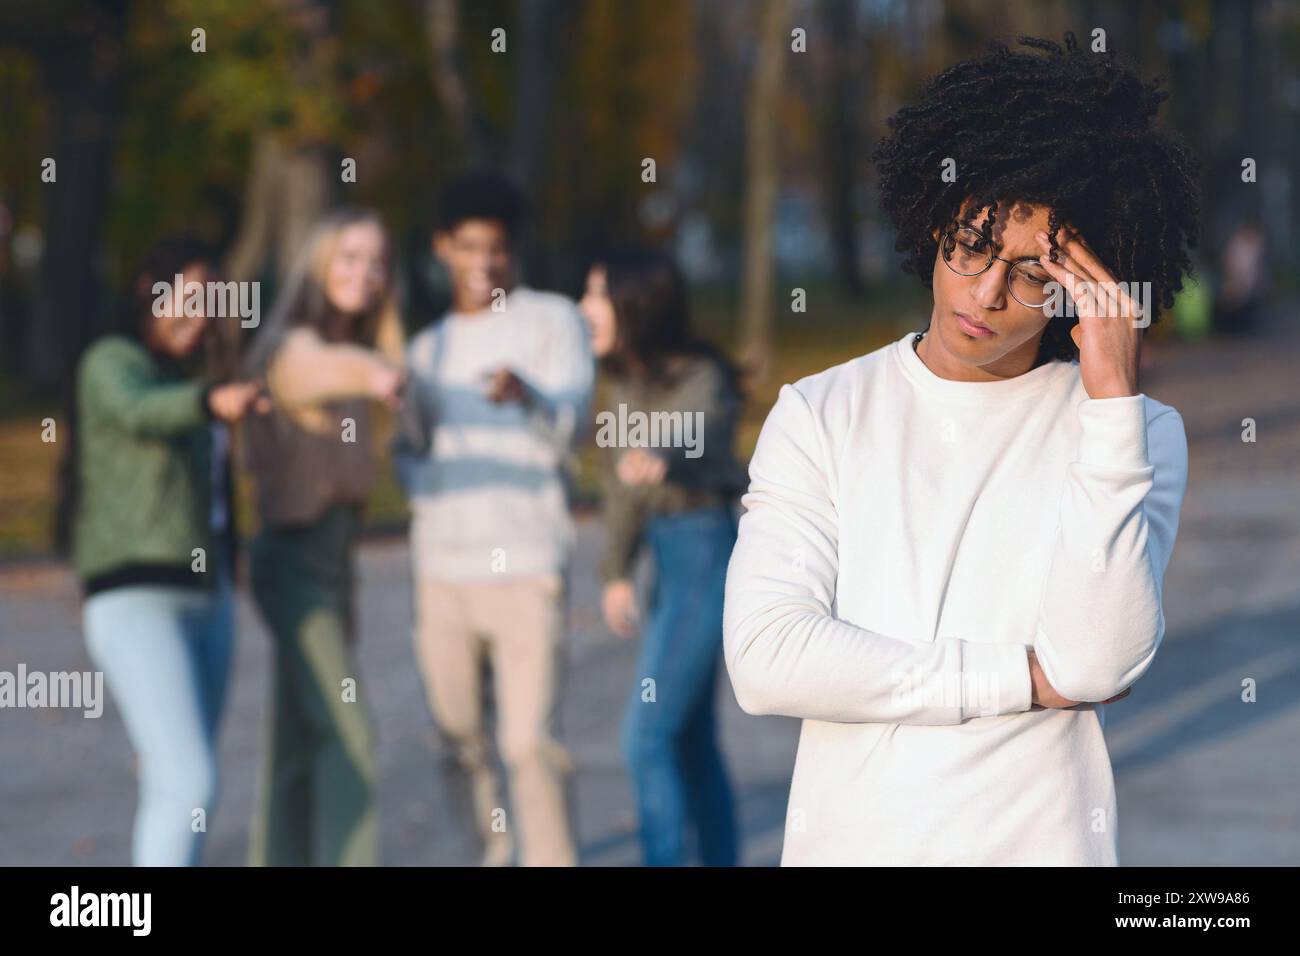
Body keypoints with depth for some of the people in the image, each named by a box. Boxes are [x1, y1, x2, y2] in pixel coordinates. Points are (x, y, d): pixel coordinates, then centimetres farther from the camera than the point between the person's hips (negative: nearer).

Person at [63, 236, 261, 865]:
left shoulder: (179, 383, 17)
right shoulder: (113, 364, -10)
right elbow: (140, 413, -34)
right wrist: (212, 402, -53)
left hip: (202, 600, 9)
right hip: (137, 601, -9)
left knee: (176, 786, 11)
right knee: (190, 785, -20)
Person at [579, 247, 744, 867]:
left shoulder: (702, 380, -16)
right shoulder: (627, 384, 7)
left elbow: (699, 441, -36)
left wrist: (663, 461, -58)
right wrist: (615, 575, 20)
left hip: (705, 554, -9)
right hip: (670, 560, 9)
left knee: (647, 735, -11)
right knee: (690, 737, 13)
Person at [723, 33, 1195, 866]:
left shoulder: (1137, 434, -2)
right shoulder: (821, 415, 0)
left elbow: (1099, 659, -18)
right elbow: (765, 657, -12)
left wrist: (1111, 392, -17)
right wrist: (1026, 679, -14)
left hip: (1042, 841, -1)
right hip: (845, 836, 1)